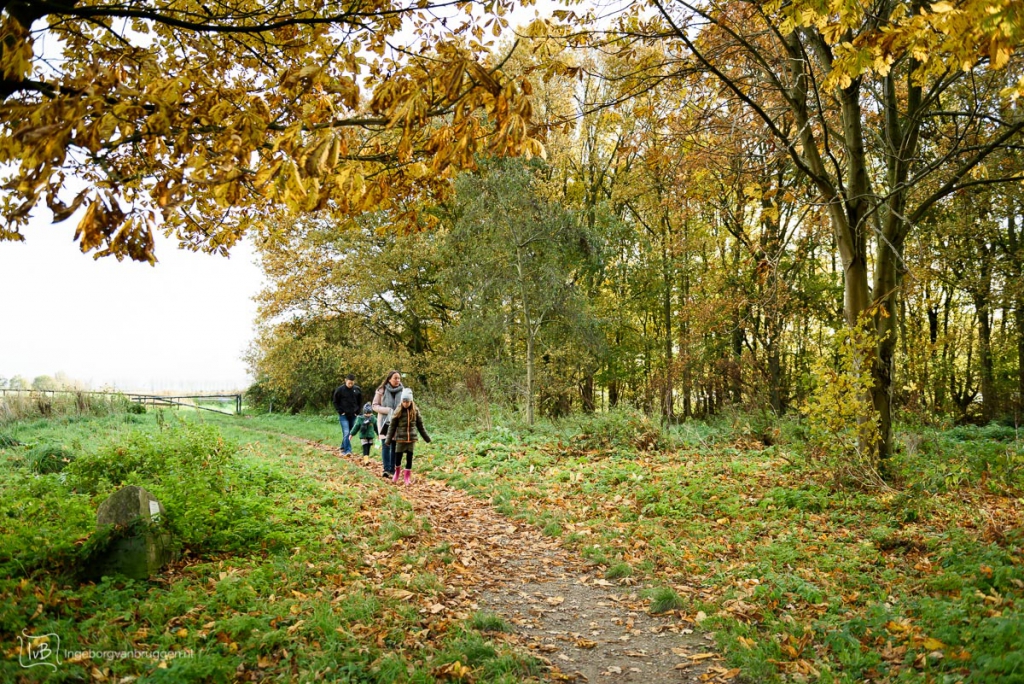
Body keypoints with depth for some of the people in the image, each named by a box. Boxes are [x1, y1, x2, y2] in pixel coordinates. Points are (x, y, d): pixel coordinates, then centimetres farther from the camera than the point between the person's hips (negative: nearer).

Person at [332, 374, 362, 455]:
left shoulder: (357, 390, 0)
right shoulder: (340, 389, -8)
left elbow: (360, 402, 13)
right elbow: (335, 402, 2)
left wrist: (357, 412, 5)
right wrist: (340, 411, -5)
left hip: (353, 415, 4)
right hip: (344, 415, -4)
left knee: (351, 433, 10)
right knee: (346, 433, -13)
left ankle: (343, 448, 26)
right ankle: (347, 450, -12)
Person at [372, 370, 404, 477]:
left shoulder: (403, 391, 2)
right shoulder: (381, 391, -2)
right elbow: (375, 406, -1)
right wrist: (387, 410, -16)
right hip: (385, 422, -2)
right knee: (385, 446, -5)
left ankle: (392, 470, 12)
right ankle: (386, 469, -3)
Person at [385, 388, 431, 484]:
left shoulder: (415, 411, 0)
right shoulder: (398, 411, -5)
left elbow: (420, 425, 8)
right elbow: (392, 426, -1)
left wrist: (426, 437, 11)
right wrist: (389, 439, -2)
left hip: (411, 438, 1)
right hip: (400, 438, -1)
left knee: (409, 457, 5)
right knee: (398, 456, 5)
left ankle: (407, 476, 16)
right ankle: (397, 471, 32)